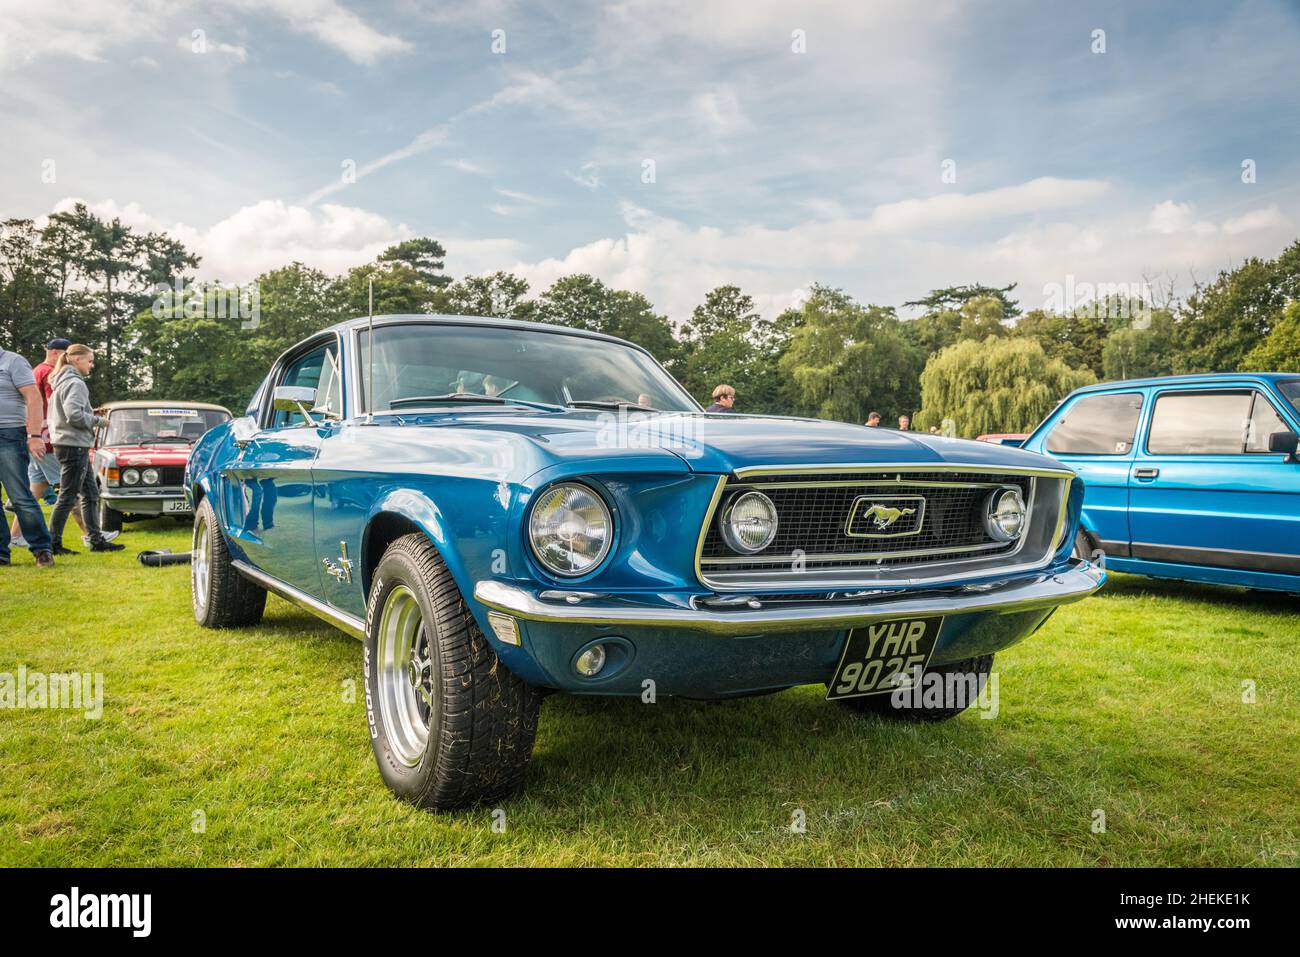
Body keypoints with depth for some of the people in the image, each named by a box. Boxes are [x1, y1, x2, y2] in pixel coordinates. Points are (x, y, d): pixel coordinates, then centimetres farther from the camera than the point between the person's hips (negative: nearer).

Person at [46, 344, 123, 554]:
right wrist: (96, 420, -10)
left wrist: (91, 414, 12)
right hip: (74, 445, -10)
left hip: (65, 444, 10)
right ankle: (53, 543, 1)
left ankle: (96, 539, 14)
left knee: (90, 495, 12)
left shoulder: (61, 382, 18)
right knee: (68, 497, -5)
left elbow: (63, 412, 18)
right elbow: (74, 414, -25)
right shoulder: (76, 383, -13)